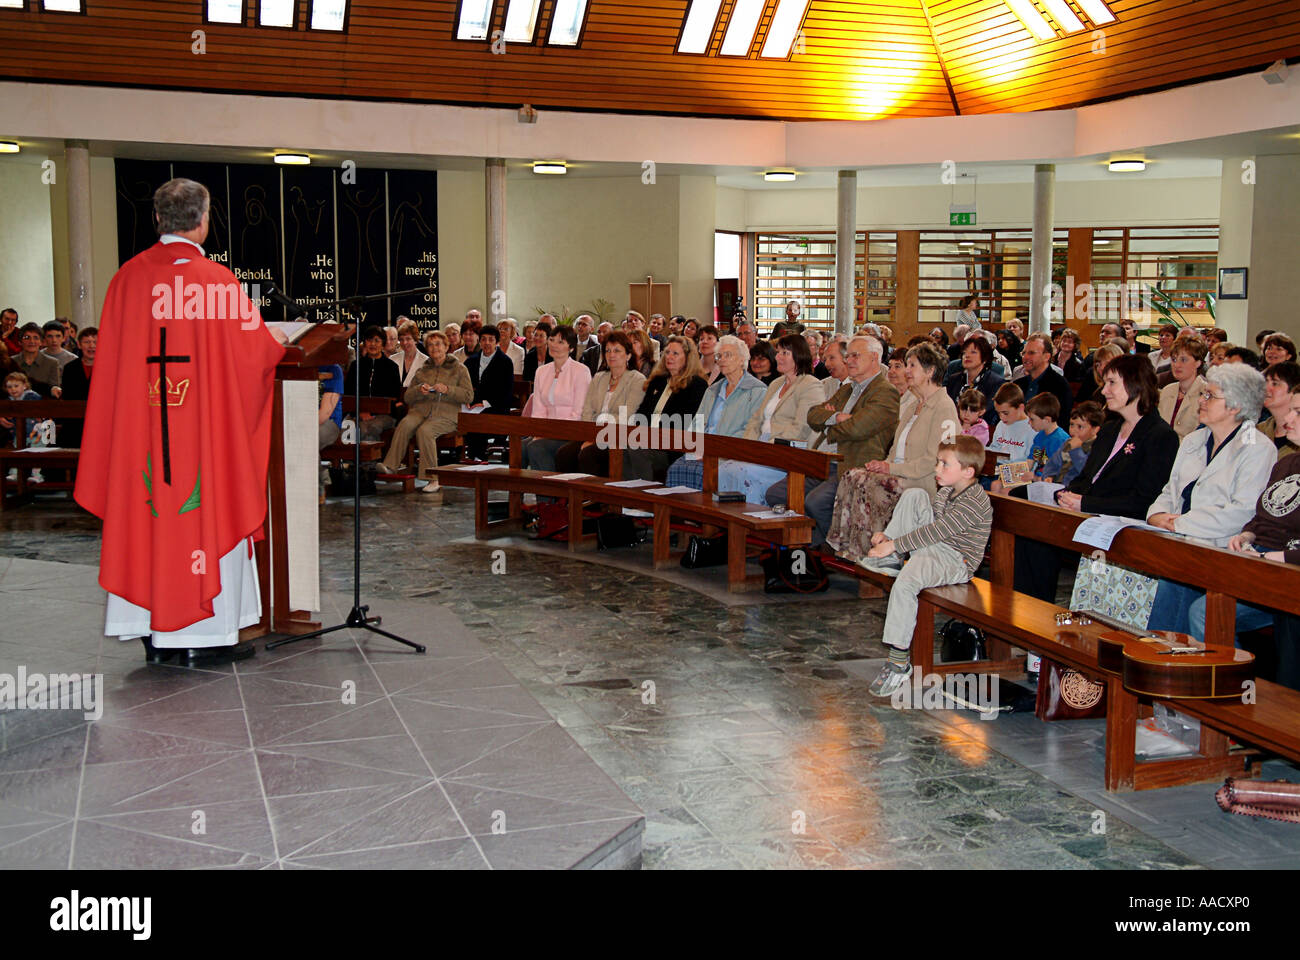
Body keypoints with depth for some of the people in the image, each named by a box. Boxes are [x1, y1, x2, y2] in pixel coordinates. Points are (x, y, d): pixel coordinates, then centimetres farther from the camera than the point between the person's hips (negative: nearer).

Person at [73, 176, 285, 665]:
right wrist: (281, 349, 19)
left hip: (141, 419, 4)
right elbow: (257, 347, -1)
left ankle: (155, 629, 15)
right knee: (207, 510, 3)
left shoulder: (128, 277, 3)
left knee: (147, 510, 9)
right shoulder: (216, 279, -9)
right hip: (205, 419, -4)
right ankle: (207, 630, 6)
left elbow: (110, 358, 8)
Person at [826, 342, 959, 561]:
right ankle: (843, 544, -18)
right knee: (852, 476, -16)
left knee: (866, 483, -27)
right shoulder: (914, 406, 22)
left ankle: (862, 552, -20)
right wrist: (885, 464, 3)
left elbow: (934, 461, -17)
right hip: (901, 474, 9)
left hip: (922, 482, -9)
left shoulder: (944, 407, -9)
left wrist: (893, 468, -16)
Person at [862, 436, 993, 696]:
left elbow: (936, 531, -25)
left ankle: (899, 660, -27)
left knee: (905, 583, -36)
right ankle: (892, 559, -4)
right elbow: (920, 515, 20)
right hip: (930, 546, 9)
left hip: (955, 560, -9)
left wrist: (894, 544, -24)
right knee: (914, 494, -6)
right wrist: (888, 534, 4)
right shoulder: (944, 492, 11)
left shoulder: (975, 502, -18)